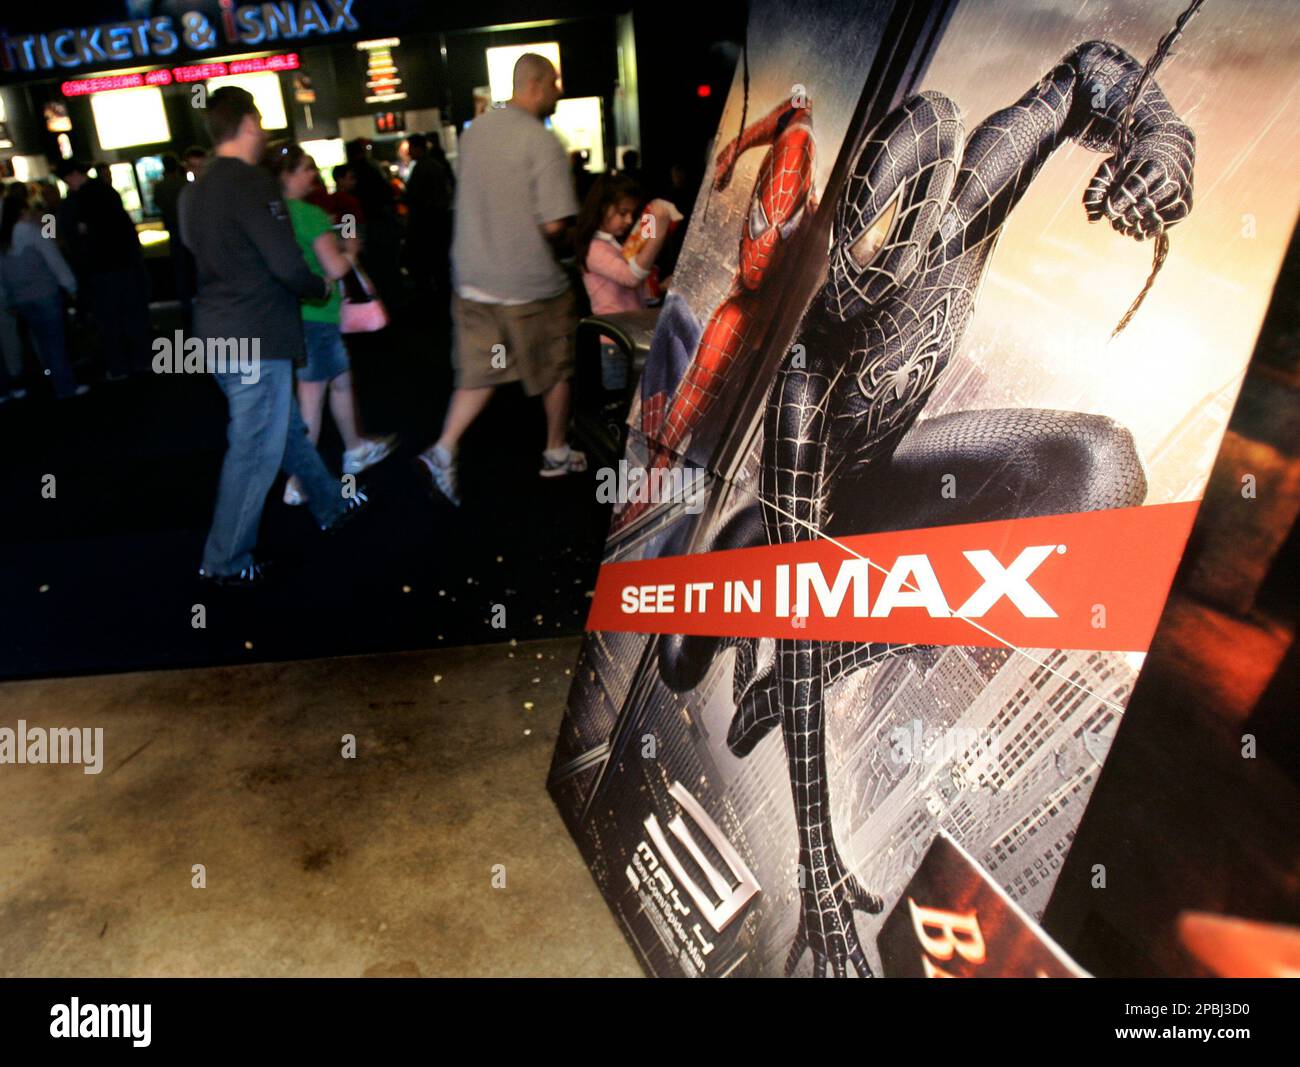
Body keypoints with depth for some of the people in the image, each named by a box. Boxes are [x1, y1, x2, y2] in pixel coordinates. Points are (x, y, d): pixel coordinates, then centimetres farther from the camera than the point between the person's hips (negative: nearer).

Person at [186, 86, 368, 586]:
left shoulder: (201, 187, 13)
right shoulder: (252, 184, -16)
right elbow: (287, 264, -21)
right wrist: (320, 288, 0)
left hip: (219, 331, 10)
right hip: (255, 337, -10)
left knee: (286, 426, 21)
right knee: (256, 449, -2)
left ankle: (331, 506, 37)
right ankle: (226, 561, 7)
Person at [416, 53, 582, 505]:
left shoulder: (476, 130, 7)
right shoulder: (543, 142, -16)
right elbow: (554, 224, -20)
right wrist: (551, 233, 2)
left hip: (474, 278, 6)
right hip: (529, 284, -6)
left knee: (479, 373, 12)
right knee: (555, 370, 13)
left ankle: (443, 449, -1)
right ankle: (556, 454, 26)